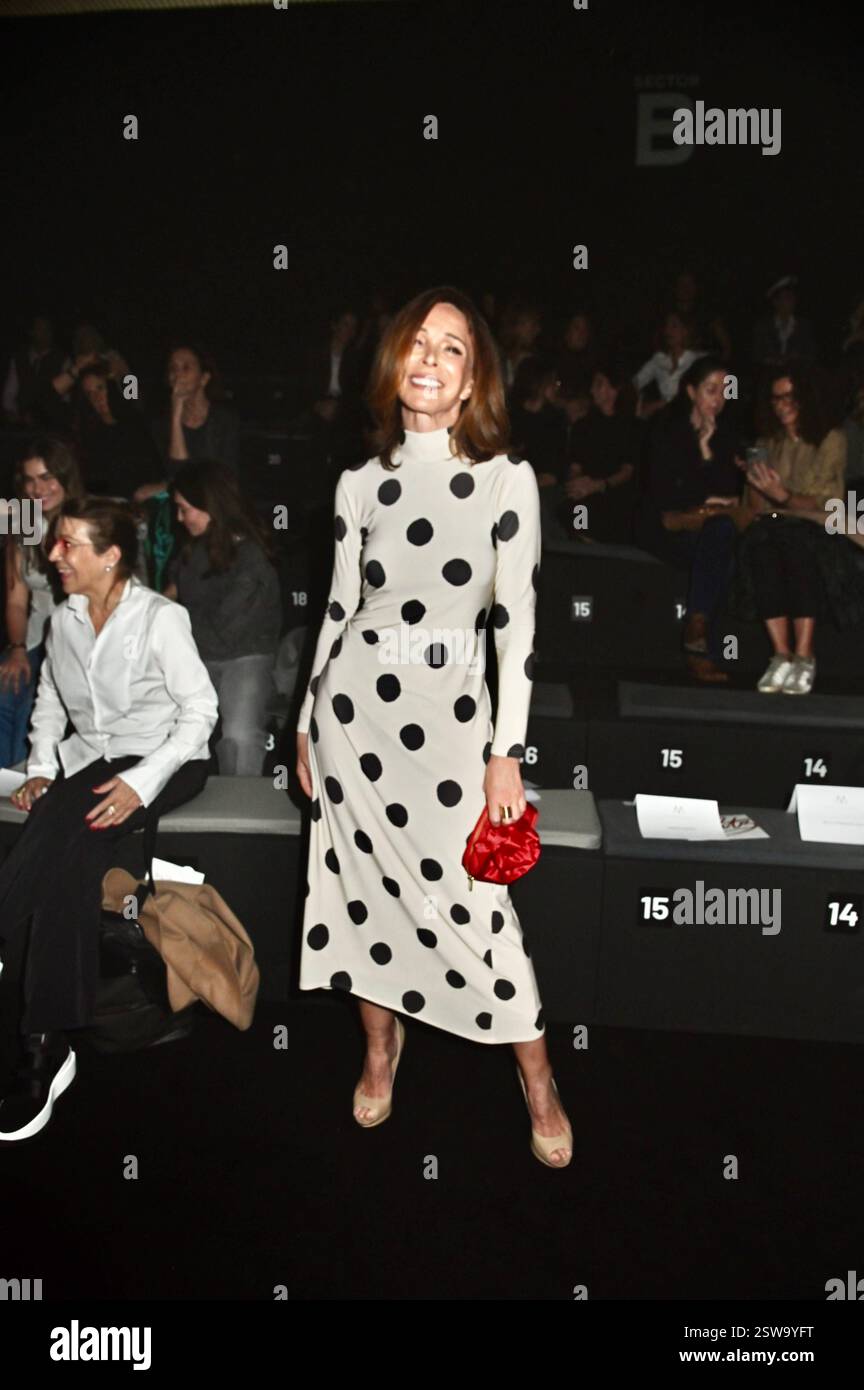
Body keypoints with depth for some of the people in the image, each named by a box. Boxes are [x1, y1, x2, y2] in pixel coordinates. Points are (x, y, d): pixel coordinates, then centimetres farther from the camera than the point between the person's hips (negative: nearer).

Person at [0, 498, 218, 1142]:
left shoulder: (161, 618, -8)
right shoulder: (64, 619, 11)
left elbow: (200, 709, -11)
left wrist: (141, 783, -22)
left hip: (165, 759, -4)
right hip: (87, 758, 5)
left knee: (63, 841, -32)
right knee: (67, 853, -28)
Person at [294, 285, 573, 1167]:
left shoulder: (506, 479, -3)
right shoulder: (360, 484, 6)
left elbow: (516, 620, -6)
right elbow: (339, 607, 11)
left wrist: (507, 750, -9)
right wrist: (307, 722, 11)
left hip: (449, 710, -3)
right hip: (354, 700, 3)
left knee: (474, 900, -2)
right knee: (362, 881, 12)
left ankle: (539, 1085, 20)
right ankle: (381, 1047, 36)